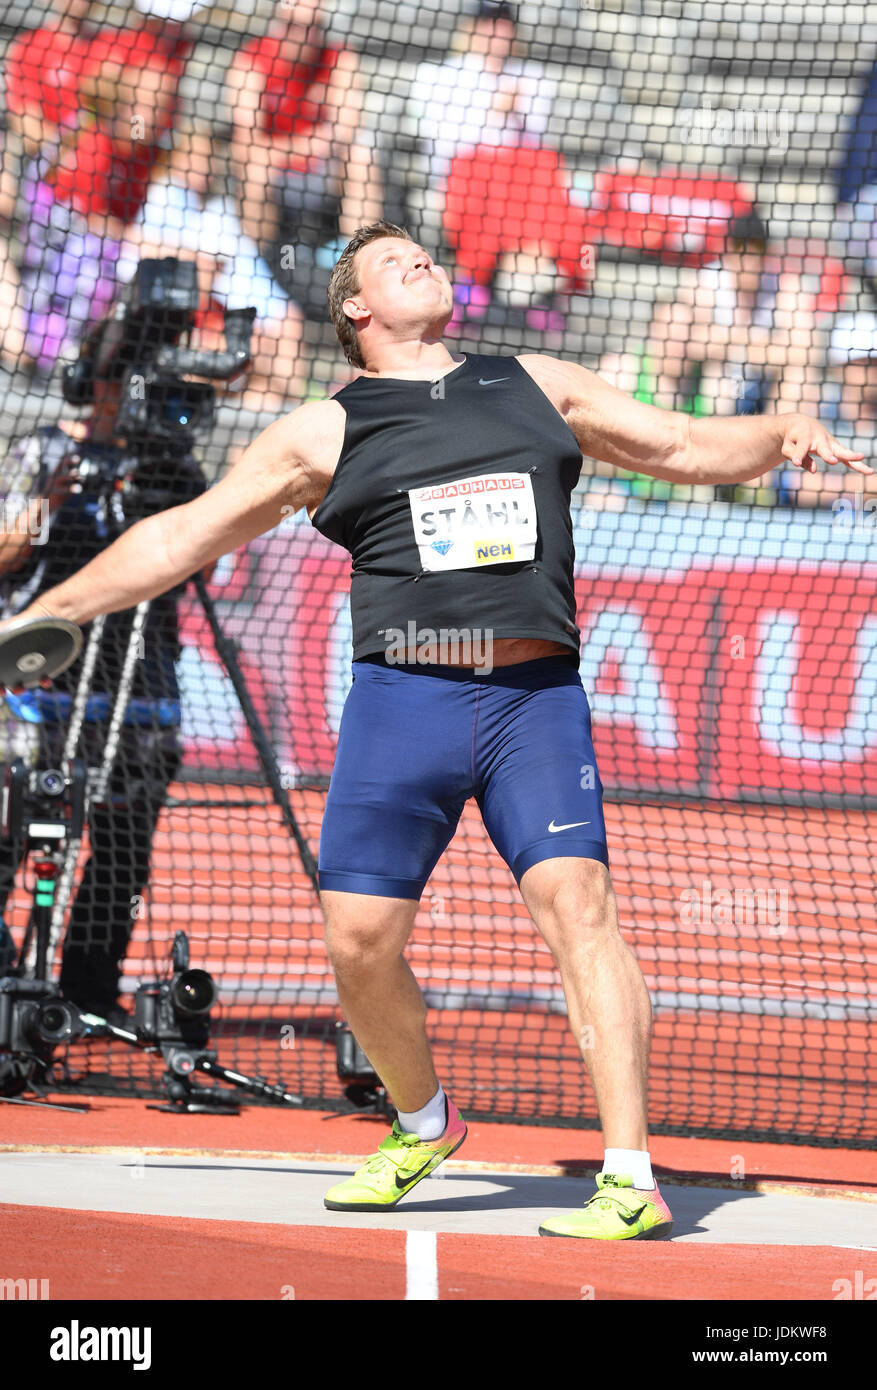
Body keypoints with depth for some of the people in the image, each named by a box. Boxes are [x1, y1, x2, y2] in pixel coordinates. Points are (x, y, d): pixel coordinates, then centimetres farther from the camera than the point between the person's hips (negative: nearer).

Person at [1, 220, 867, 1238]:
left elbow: (690, 447, 25)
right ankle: (423, 1126, 24)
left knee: (576, 903, -17)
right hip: (403, 698, 0)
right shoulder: (324, 432, 13)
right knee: (360, 941, -5)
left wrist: (784, 433, 5)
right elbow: (181, 536, 15)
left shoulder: (538, 387, 20)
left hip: (536, 697, 0)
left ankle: (631, 1183, -20)